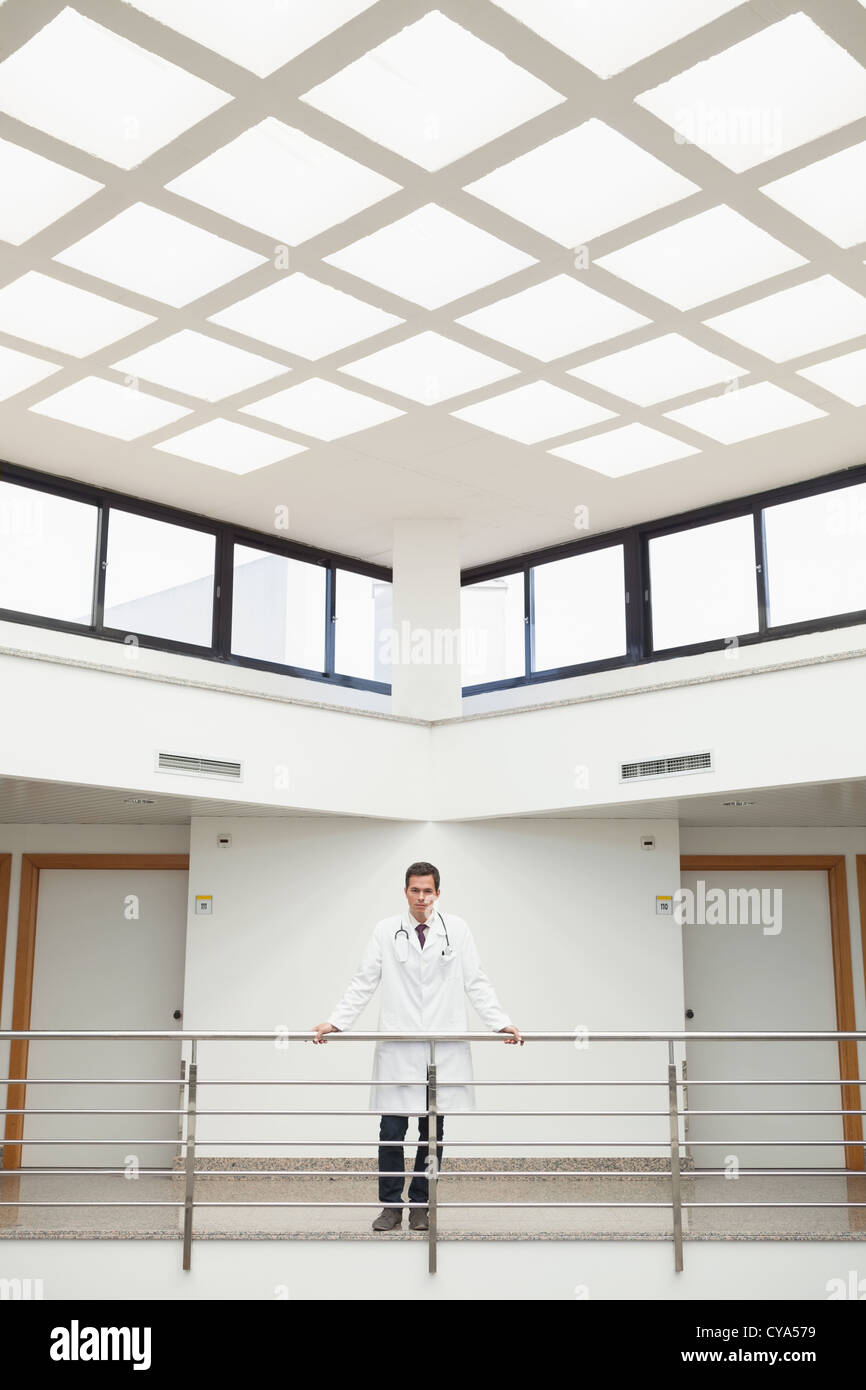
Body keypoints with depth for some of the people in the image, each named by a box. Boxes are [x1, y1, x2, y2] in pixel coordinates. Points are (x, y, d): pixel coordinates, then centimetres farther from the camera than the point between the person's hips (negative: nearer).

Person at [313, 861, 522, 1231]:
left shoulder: (457, 929, 4)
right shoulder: (386, 931, 2)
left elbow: (476, 982, 4)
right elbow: (363, 984, 4)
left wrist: (501, 1023, -3)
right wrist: (335, 1022, -4)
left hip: (443, 1049, 1)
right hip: (397, 1048, 0)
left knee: (432, 1131, 7)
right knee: (391, 1131, 1)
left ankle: (421, 1206, 19)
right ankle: (391, 1206, 14)